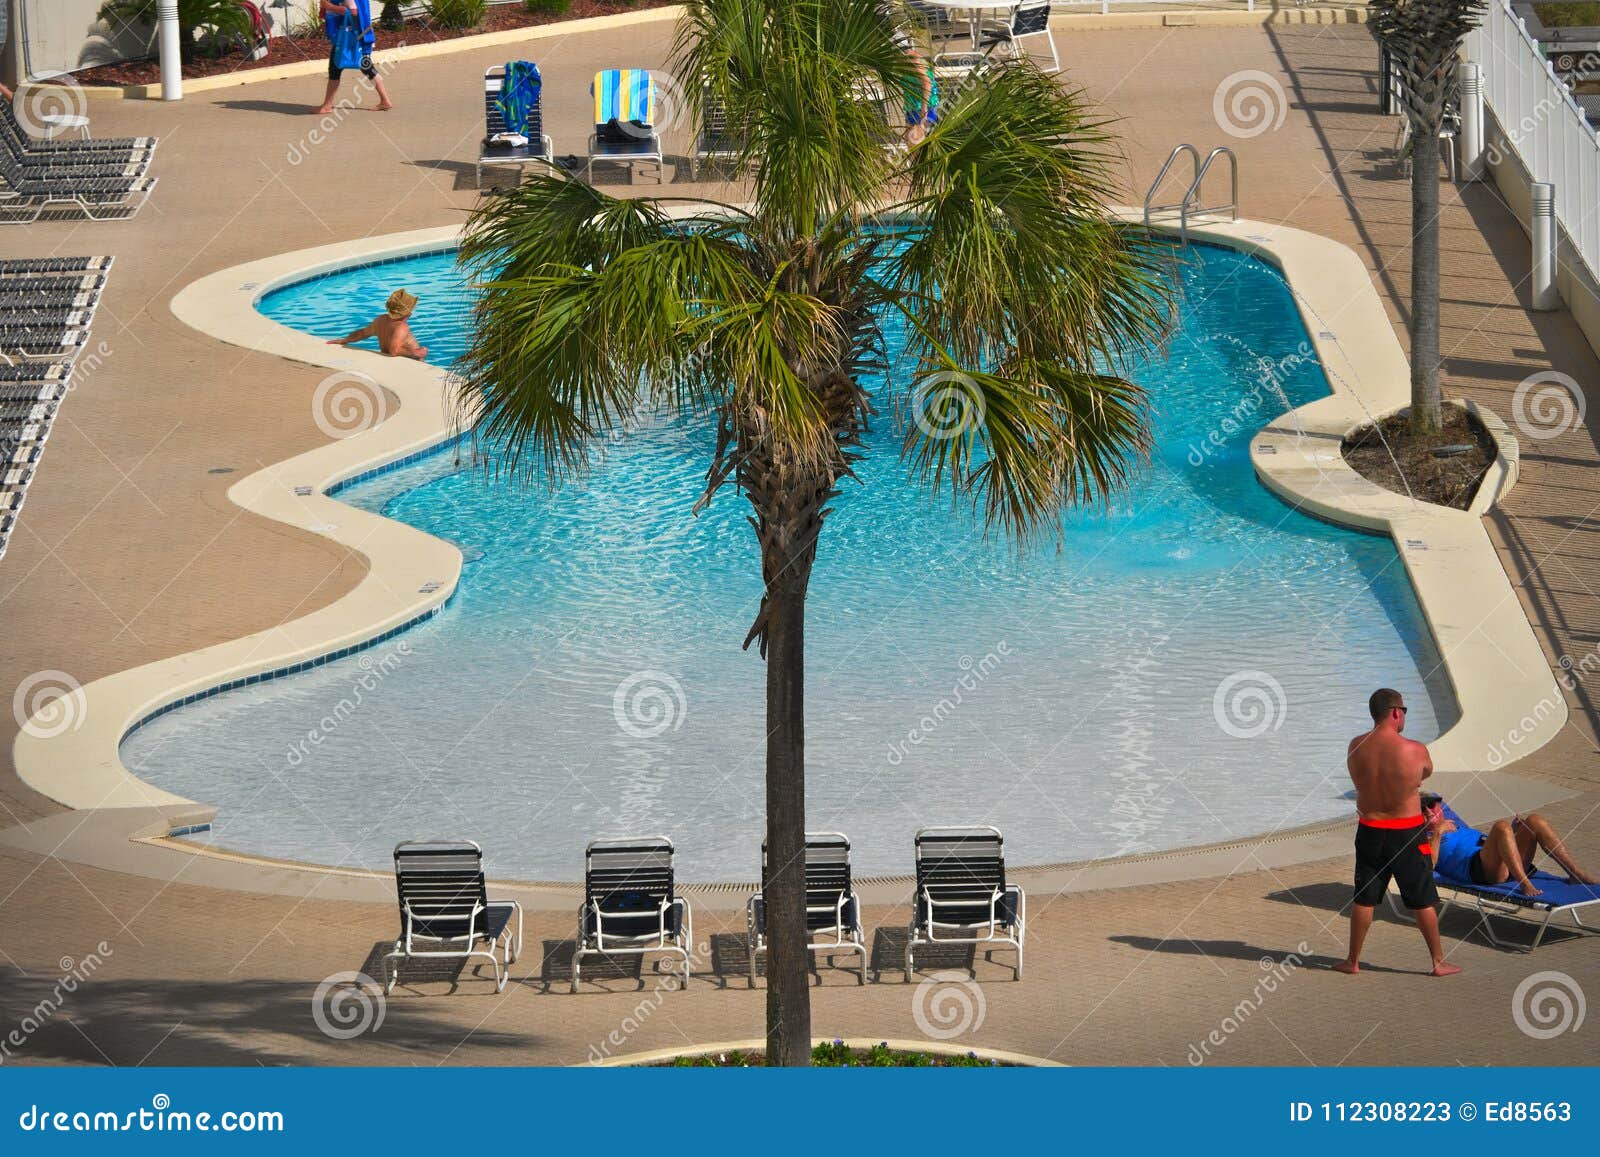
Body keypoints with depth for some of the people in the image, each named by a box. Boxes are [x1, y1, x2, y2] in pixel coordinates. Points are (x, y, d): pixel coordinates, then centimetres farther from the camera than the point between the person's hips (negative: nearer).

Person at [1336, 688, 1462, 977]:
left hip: (1370, 831, 3)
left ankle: (1353, 960, 23)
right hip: (1407, 833, -3)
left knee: (1363, 899, 15)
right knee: (1423, 901, 10)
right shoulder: (1415, 751, -18)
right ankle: (1439, 962, 17)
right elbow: (1427, 772, 3)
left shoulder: (1356, 747, -7)